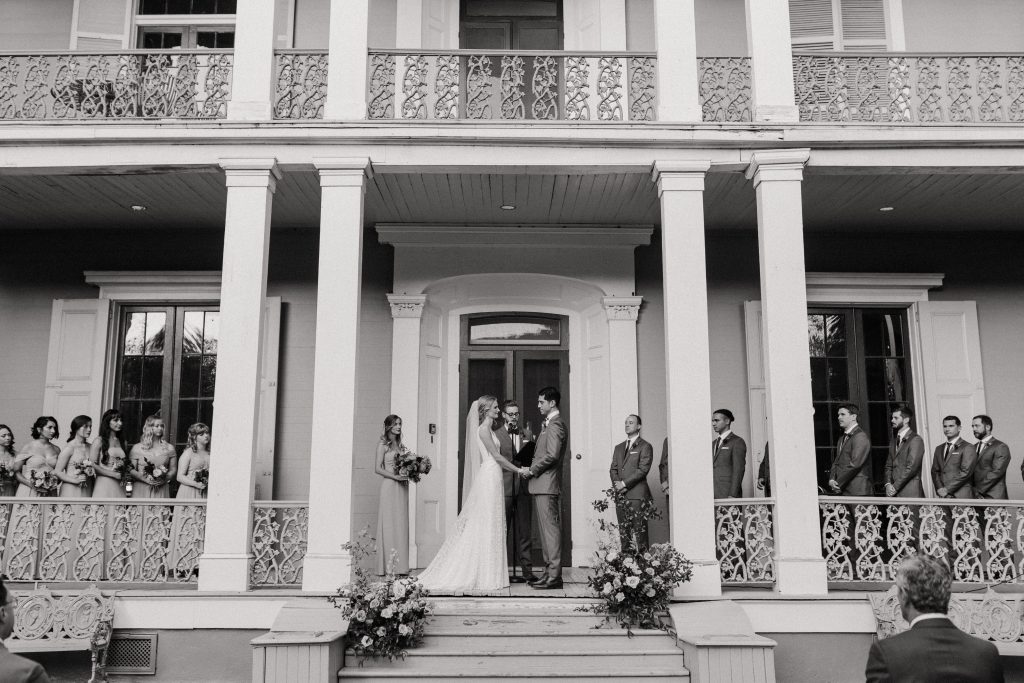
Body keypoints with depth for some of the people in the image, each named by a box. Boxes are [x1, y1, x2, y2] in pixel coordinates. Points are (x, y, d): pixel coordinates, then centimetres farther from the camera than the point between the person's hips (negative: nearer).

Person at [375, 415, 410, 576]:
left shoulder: (400, 445, 17)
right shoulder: (383, 444, -1)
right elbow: (377, 468, -7)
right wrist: (395, 476, -16)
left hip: (402, 487, 6)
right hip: (389, 486, -6)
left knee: (401, 525, 5)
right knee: (389, 525, -5)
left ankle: (400, 566, 7)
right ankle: (388, 567, -3)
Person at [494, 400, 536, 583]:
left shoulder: (526, 433, 13)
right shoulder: (496, 434, 0)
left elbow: (531, 459, 12)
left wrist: (530, 441, -3)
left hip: (523, 487, 4)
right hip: (504, 487, -4)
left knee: (525, 531, 5)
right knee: (502, 531, 1)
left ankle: (527, 571, 9)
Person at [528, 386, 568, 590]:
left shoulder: (555, 425, -13)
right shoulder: (549, 424, 20)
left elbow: (552, 455, -22)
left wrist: (532, 470, -13)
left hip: (547, 484, -11)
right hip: (541, 484, 11)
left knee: (550, 528, -8)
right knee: (546, 528, 13)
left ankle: (554, 576, -7)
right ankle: (549, 571, 18)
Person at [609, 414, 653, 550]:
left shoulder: (645, 447, 2)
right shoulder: (619, 448, 22)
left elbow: (643, 469, -8)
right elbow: (613, 469, 17)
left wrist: (624, 483, -11)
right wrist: (617, 484, -2)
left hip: (637, 494, -5)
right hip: (620, 495, 6)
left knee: (640, 531, -9)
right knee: (623, 532, 3)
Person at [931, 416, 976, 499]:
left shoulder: (968, 447, -1)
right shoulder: (939, 449, 19)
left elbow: (965, 472, -9)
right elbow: (935, 471, 15)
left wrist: (947, 489, -11)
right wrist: (939, 489, -2)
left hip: (961, 496, -5)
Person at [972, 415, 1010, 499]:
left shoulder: (1001, 447, -3)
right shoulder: (973, 448, 18)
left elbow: (996, 472, -11)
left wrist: (978, 490, -12)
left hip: (993, 497, -5)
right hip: (975, 498, 5)